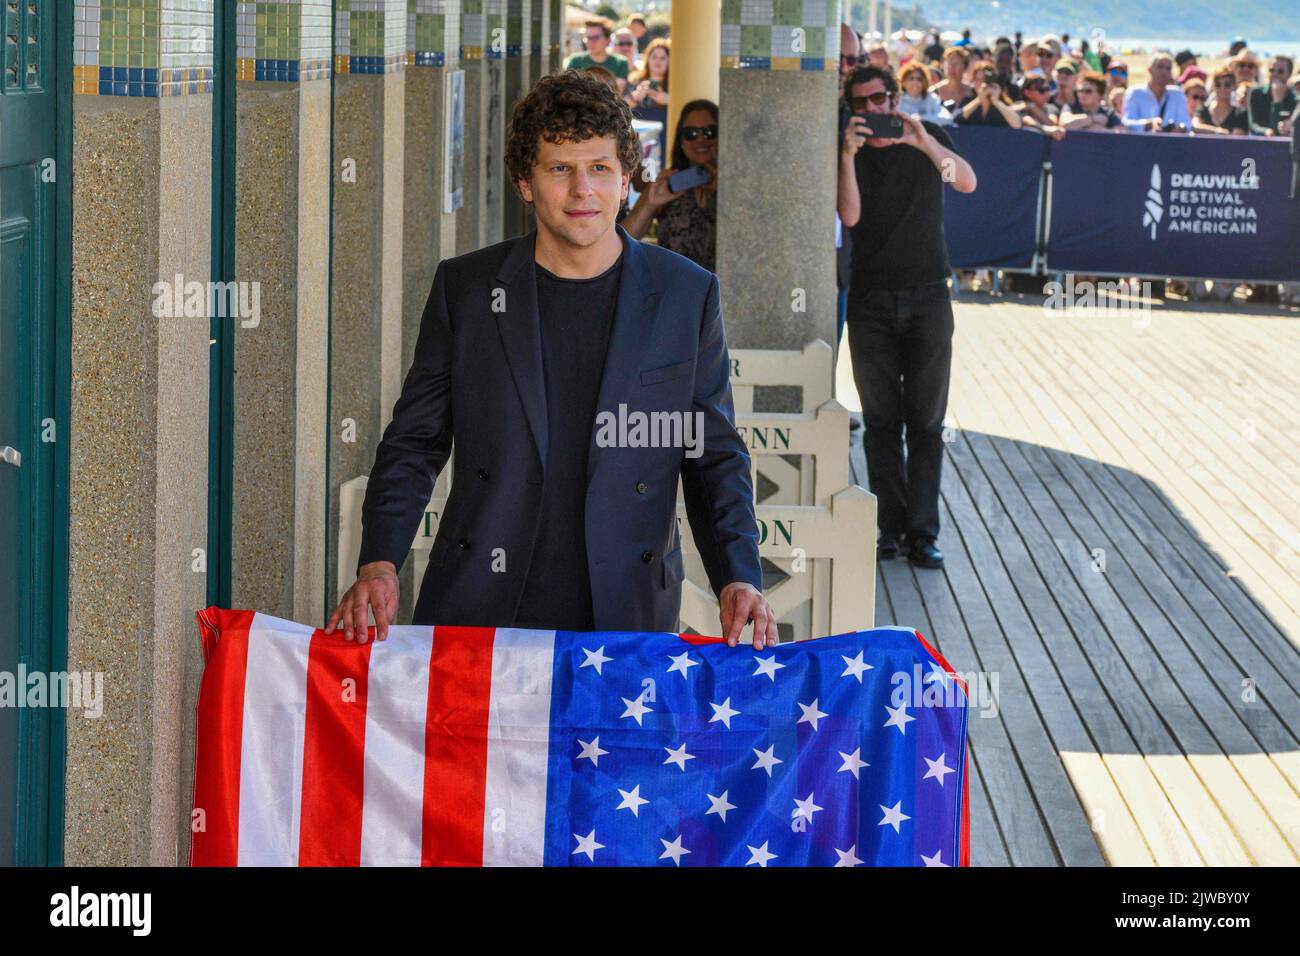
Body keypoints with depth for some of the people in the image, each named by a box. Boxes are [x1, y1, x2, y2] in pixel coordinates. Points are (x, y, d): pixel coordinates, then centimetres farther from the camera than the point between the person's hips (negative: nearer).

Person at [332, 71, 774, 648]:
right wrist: (379, 563, -6)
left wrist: (738, 578, -7)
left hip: (627, 619, 0)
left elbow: (715, 457, 8)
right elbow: (414, 442, 9)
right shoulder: (464, 287, 7)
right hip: (476, 613, 0)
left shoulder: (687, 296, 5)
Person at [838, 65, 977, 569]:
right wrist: (848, 156, -23)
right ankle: (890, 526, 5)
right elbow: (850, 215, -12)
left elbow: (967, 182, -14)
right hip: (871, 300, 1)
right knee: (881, 421, 1)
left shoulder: (929, 139, 3)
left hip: (927, 297, -1)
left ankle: (923, 532, -1)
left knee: (926, 421, -1)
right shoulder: (850, 152, 3)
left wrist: (925, 144, -29)